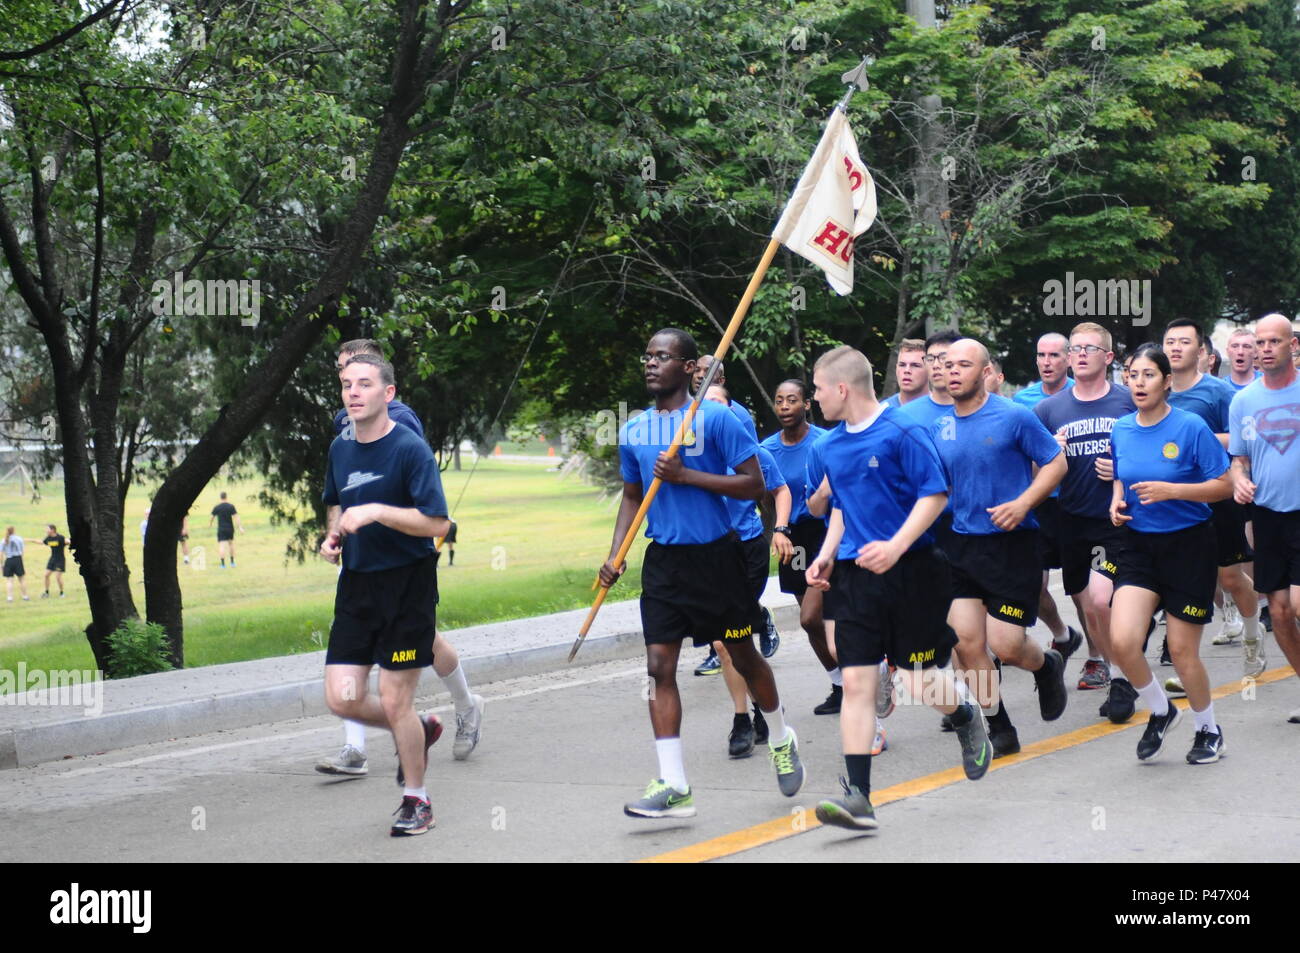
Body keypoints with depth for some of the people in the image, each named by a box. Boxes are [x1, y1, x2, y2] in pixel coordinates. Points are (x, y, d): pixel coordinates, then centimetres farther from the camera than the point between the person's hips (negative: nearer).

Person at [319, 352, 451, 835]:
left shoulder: (411, 449, -12)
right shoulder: (340, 449, 9)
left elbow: (437, 523, -19)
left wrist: (375, 512, -26)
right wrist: (334, 535, 8)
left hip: (407, 584, -6)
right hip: (356, 583, 6)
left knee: (394, 703, -4)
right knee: (342, 697, -1)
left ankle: (415, 799, 18)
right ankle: (420, 730, 28)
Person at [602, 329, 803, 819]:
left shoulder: (715, 418, -11)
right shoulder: (634, 430, 7)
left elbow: (754, 484, -13)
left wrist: (686, 475, -21)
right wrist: (614, 556, 5)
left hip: (714, 554, -4)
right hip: (663, 559, 4)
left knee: (744, 656, 10)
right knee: (660, 666, -5)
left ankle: (781, 740, 37)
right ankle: (673, 784, -4)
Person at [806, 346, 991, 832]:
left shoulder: (903, 431, -11)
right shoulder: (831, 446, 10)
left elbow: (935, 494, -13)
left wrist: (896, 546, -23)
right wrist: (827, 554, 10)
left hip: (911, 570, -6)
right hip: (859, 575, 6)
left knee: (918, 679, 1)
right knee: (856, 682, -4)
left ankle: (968, 720, 36)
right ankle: (857, 796, -5)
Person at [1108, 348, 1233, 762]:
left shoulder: (1191, 426, -12)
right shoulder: (1121, 429, 2)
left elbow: (1223, 485, -10)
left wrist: (1171, 490, -23)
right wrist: (1117, 500, -2)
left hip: (1188, 545, -4)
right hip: (1139, 545, 4)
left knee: (1182, 652, 2)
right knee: (1122, 642, -13)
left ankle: (1208, 729, 29)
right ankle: (1160, 710, 15)